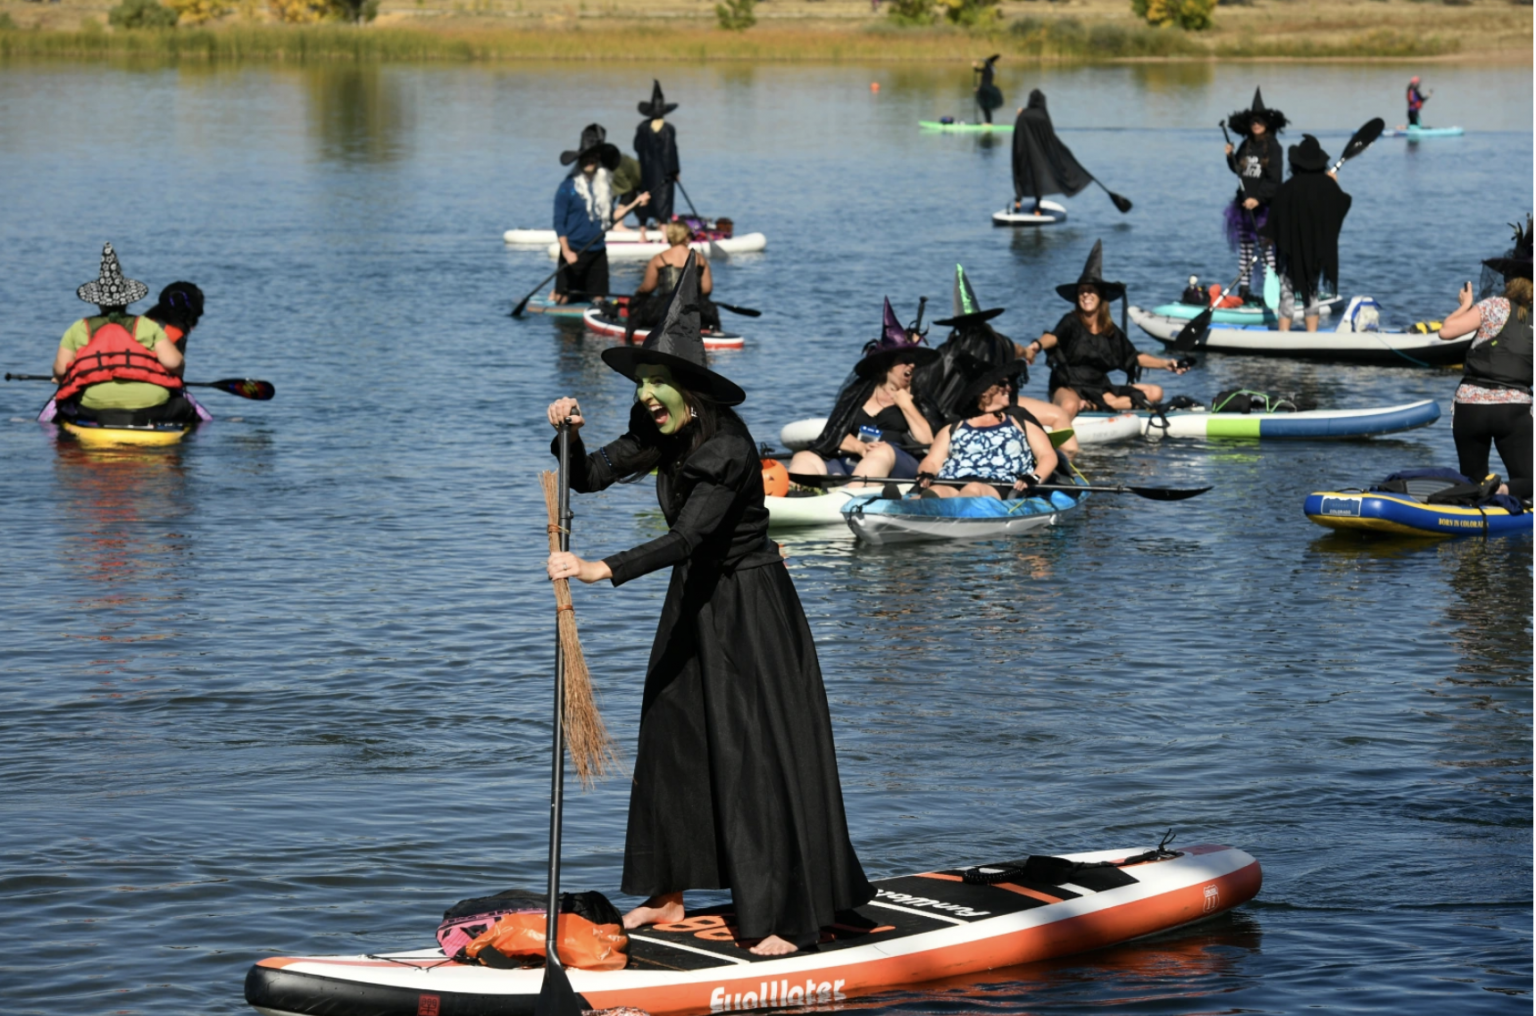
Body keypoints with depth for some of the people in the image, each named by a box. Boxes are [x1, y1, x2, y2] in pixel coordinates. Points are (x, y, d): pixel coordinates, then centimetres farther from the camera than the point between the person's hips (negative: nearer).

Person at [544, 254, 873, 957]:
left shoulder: (728, 448, -26)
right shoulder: (660, 436, 0)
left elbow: (689, 536, -35)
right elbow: (588, 477, 5)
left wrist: (604, 569, -44)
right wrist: (570, 434, -17)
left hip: (751, 609, -9)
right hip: (694, 606, 9)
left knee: (758, 754, -9)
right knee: (673, 740, 11)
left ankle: (784, 917, -6)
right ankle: (670, 895, 21)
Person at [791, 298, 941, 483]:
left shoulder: (918, 398, 19)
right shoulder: (859, 391, 24)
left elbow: (928, 443, 4)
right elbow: (835, 434, 11)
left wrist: (906, 405, 7)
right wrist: (860, 447, -10)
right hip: (849, 464, 3)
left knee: (883, 452, -37)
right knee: (805, 458, -21)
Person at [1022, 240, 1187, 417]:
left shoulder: (1110, 330, 11)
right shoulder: (1071, 322, -5)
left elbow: (1134, 357, 16)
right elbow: (1053, 337, -27)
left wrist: (1164, 363, 2)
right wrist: (1037, 345, -50)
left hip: (1099, 389, 8)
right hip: (1069, 388, -8)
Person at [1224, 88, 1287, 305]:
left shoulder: (1272, 147, -9)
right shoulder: (1246, 145, 8)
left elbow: (1275, 179, -14)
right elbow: (1238, 169, 19)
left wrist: (1258, 199, -22)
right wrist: (1230, 156, 0)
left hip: (1265, 205, -6)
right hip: (1245, 204, 6)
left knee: (1267, 249, -5)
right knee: (1245, 247, 10)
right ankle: (1244, 290, 15)